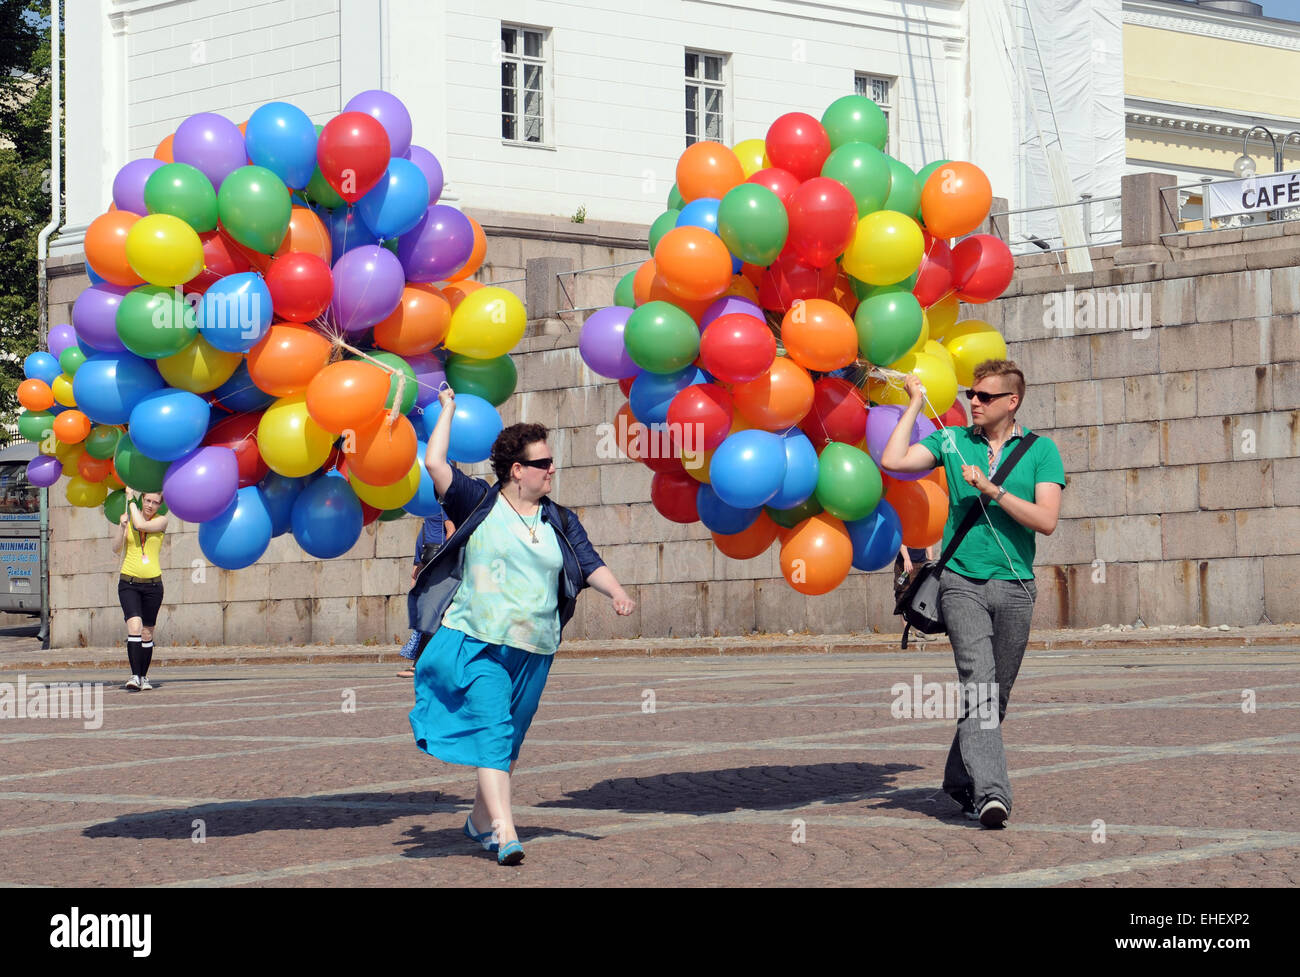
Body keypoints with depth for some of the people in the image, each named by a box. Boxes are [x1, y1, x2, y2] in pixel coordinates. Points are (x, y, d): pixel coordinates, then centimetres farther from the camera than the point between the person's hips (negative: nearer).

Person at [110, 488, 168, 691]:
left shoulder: (161, 521, 2)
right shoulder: (128, 517, 4)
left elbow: (141, 524, -19)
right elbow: (116, 548, -5)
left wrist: (131, 499, -8)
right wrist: (122, 528, -21)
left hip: (152, 584, 1)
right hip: (129, 583, -1)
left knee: (147, 633, 6)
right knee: (134, 626, -19)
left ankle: (144, 677, 19)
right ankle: (135, 676, -25)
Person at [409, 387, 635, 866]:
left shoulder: (560, 522, 13)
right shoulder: (479, 505, 0)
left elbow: (590, 564, 5)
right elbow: (435, 464, -8)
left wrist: (616, 592, -15)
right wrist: (448, 410, 1)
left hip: (534, 650, 5)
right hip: (477, 641, -5)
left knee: (510, 739, 12)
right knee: (491, 731, -16)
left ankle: (480, 818, 28)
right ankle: (504, 829, -24)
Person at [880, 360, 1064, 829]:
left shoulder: (1041, 450, 4)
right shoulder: (953, 441, 9)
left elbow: (1046, 520, -6)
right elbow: (893, 460, -4)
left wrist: (991, 490, -12)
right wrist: (915, 404, 2)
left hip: (1014, 586, 1)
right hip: (962, 581, -1)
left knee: (996, 694, 9)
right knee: (979, 681, -17)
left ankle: (962, 783, 25)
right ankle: (991, 792, -27)